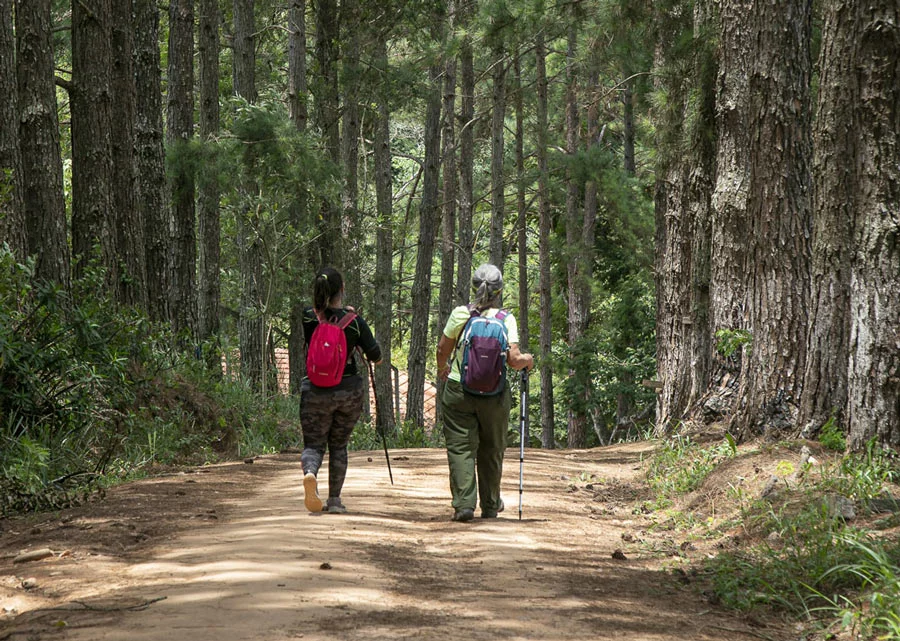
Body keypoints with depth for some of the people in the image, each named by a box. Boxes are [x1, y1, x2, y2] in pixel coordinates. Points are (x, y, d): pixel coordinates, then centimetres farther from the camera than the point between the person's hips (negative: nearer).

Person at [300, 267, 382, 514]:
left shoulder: (307, 317, -6)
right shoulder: (353, 320, -9)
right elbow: (376, 356, -6)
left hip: (315, 391, 0)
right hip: (348, 391, 0)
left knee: (313, 444, 6)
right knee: (339, 445, 15)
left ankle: (310, 473, -27)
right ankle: (334, 500, 15)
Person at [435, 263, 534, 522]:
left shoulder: (460, 314, -7)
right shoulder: (507, 319, -8)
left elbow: (443, 349, 1)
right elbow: (513, 359, -13)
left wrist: (442, 368, 23)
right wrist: (527, 360, 10)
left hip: (459, 391, -1)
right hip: (494, 393, 1)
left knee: (461, 447, 2)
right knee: (491, 450, 16)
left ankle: (463, 503, -9)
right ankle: (490, 505, 26)